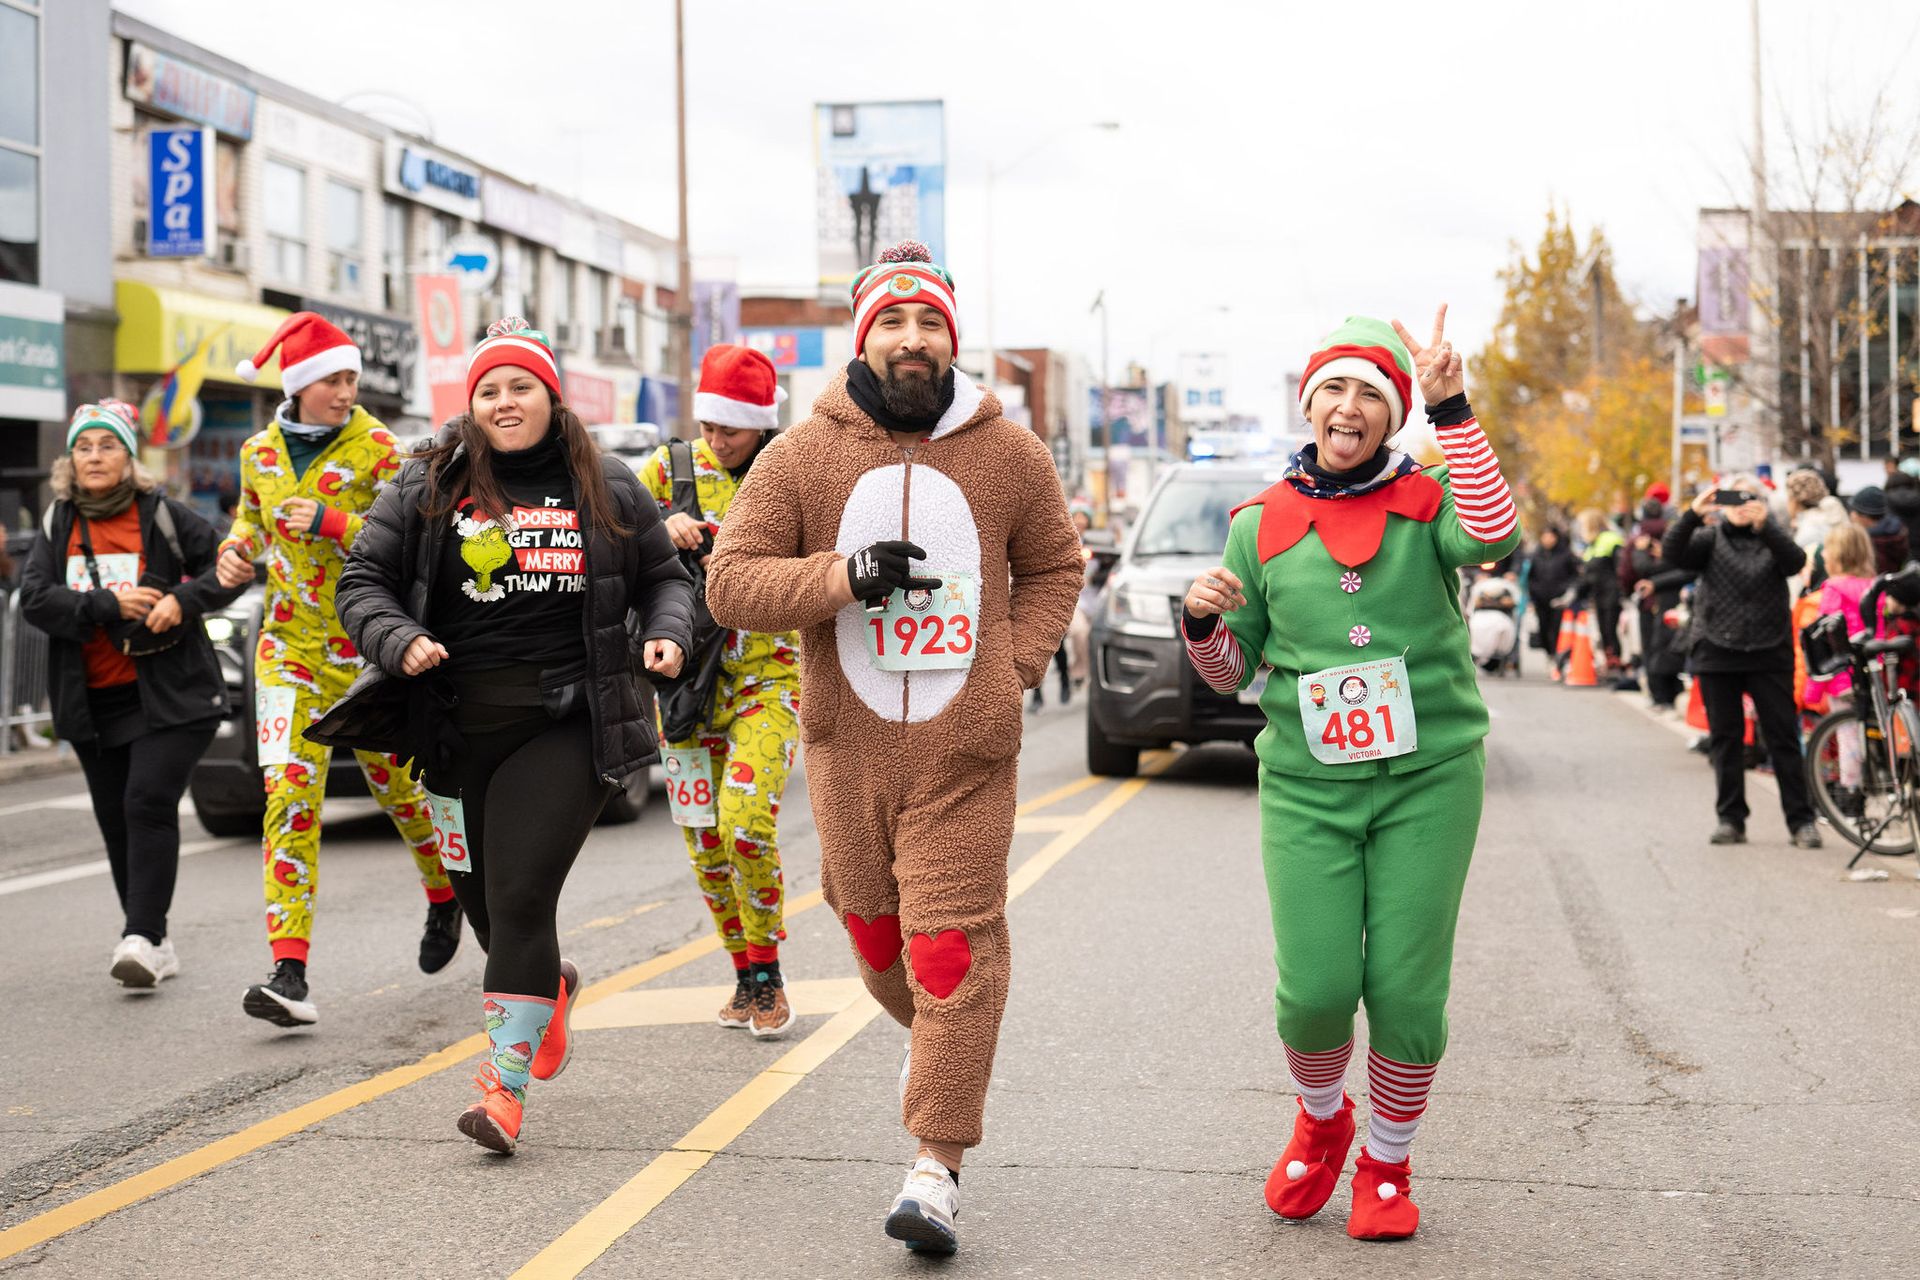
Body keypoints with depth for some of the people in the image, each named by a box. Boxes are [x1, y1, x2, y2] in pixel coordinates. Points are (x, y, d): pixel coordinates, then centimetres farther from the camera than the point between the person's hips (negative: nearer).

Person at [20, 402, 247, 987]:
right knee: (115, 821, 7)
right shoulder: (59, 526, 8)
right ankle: (156, 945, 17)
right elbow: (35, 599, -5)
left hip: (168, 695, -4)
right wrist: (109, 605, -18)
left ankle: (142, 936, -19)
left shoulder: (164, 515, -2)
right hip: (92, 702, 4)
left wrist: (184, 600, -16)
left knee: (149, 803, -18)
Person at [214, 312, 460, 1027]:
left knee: (398, 785, 10)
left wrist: (334, 525, -24)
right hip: (289, 646, 3)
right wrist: (236, 553, 2)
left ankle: (444, 894, 42)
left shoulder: (378, 450, -9)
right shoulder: (260, 453, 4)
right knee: (289, 794, -11)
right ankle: (290, 972, -15)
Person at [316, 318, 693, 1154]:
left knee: (520, 897, -14)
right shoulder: (428, 488, 5)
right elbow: (362, 581, 7)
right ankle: (551, 987, 45)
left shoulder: (606, 489, 7)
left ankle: (506, 1082, -11)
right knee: (483, 902, 13)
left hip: (565, 725, -3)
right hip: (459, 728, 3)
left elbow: (662, 576, 17)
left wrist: (667, 633, -3)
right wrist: (397, 641, -12)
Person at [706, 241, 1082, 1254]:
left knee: (954, 945, -8)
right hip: (848, 743, 2)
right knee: (874, 928, 16)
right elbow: (731, 583, -3)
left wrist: (1017, 664, 2)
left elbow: (1053, 567, 17)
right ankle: (929, 1034, 49)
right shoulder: (801, 456, 0)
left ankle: (937, 1167, -3)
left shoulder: (1011, 456, 2)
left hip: (966, 753, -2)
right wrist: (844, 575, -17)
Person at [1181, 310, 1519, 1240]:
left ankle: (1387, 1165, 24)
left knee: (1407, 989, -2)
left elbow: (1494, 537, -22)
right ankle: (1320, 1120, 27)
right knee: (1316, 989, -8)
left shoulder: (1425, 500, 2)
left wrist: (1452, 410, -23)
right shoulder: (1262, 525, 7)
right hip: (1306, 787, 1)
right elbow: (1231, 673, 13)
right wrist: (1201, 622, -9)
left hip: (1428, 779, -1)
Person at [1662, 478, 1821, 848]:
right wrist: (1692, 514, -26)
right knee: (1725, 738, 4)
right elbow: (1672, 554, -10)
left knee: (1783, 737, -2)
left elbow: (1795, 560, -13)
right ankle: (1731, 820, 11)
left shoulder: (1772, 537, 8)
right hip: (1718, 652, 1)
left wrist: (1764, 525, -30)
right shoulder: (1711, 538, 8)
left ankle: (1801, 820, 2)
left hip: (1769, 654, -1)